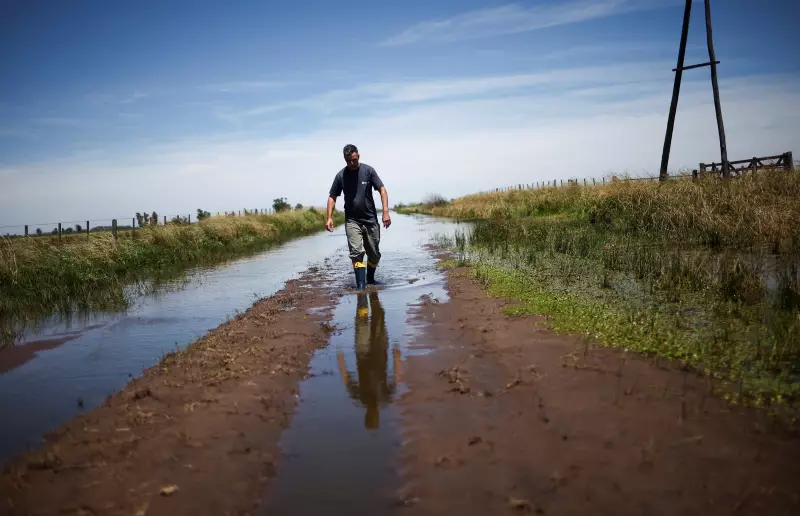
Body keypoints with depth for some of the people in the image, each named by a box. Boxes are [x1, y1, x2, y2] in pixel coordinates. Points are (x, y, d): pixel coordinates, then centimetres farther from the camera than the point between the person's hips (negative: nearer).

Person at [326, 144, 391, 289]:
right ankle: (360, 286, -13)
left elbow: (382, 190, -5)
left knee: (374, 253, 9)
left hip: (370, 219, 1)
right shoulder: (341, 175, -2)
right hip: (352, 220, 0)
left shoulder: (368, 170, -5)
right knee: (357, 252, -13)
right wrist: (329, 217, -6)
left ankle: (370, 279, 31)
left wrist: (386, 212, -15)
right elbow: (332, 197, 4)